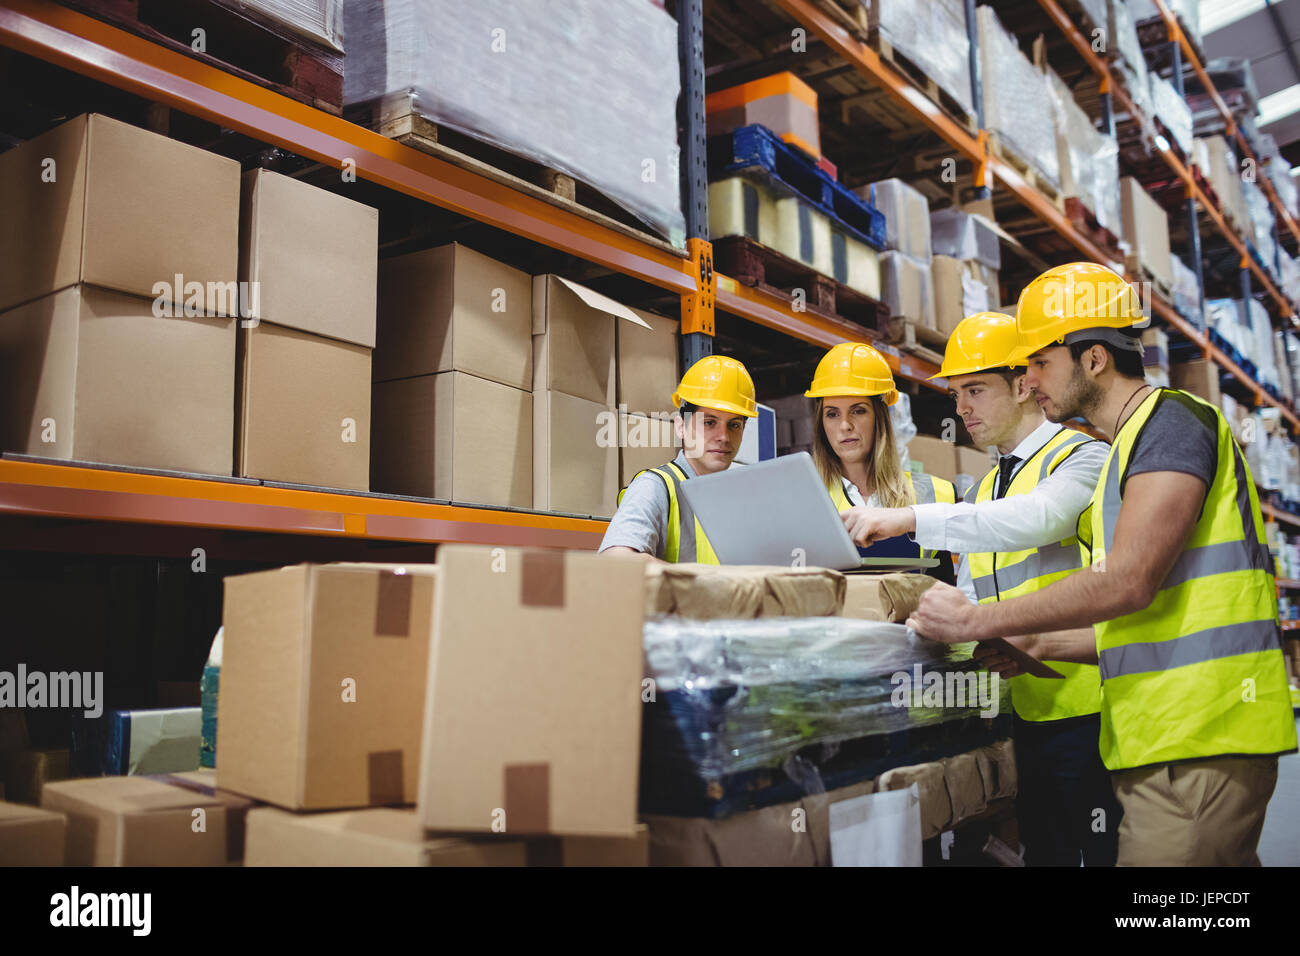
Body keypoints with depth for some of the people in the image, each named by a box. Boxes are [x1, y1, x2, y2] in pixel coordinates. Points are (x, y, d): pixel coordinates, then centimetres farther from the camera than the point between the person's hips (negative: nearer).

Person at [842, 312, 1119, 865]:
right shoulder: (982, 492, 17)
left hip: (1087, 710, -7)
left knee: (1102, 851, -1)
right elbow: (969, 606, 16)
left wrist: (910, 519, -30)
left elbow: (1037, 519, -28)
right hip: (1023, 711, 7)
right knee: (1041, 850, 13)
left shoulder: (1082, 457, -5)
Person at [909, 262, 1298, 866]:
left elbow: (1128, 583, -19)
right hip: (1165, 745, 9)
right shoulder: (1131, 445, 22)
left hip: (1198, 746, -9)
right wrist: (1036, 647, 14)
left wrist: (975, 622, -14)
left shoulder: (1172, 421, -7)